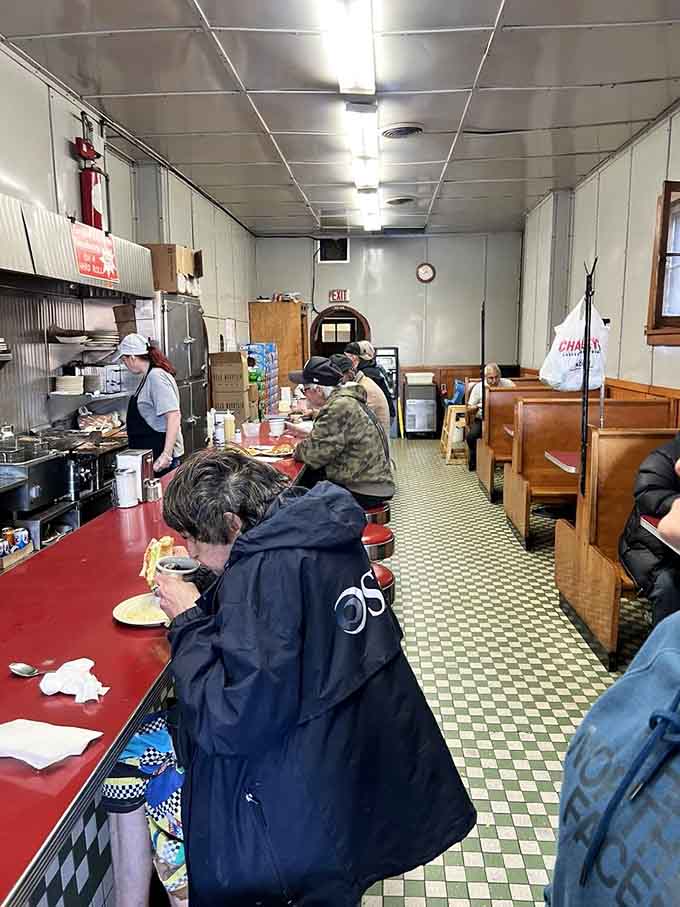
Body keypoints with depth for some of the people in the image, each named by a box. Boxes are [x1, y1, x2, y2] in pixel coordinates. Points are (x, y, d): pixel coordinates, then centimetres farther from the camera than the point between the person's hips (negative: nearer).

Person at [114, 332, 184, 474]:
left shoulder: (156, 377, -17)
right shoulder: (148, 376, 14)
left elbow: (174, 416, -25)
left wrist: (167, 454, -29)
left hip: (159, 455, -10)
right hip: (149, 453, 10)